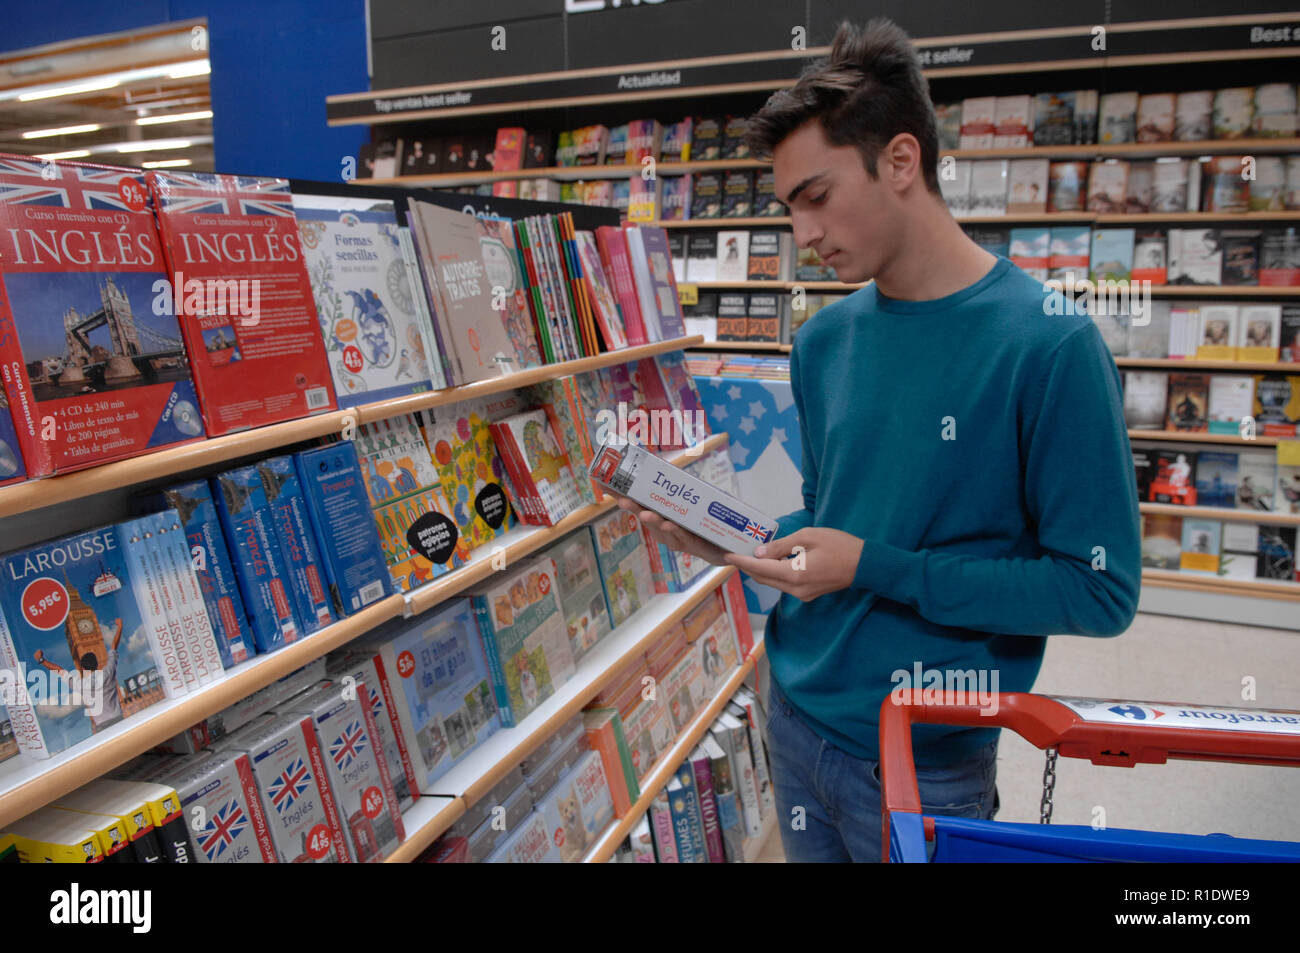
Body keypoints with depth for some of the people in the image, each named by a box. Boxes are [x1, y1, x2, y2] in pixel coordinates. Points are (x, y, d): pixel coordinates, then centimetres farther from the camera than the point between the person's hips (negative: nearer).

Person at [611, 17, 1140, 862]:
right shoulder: (824, 341, 1)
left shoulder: (1048, 345, -18)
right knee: (806, 852, 24)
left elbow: (1101, 590, -18)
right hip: (798, 715, 6)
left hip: (927, 762, -5)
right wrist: (726, 538, -6)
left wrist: (874, 569, -22)